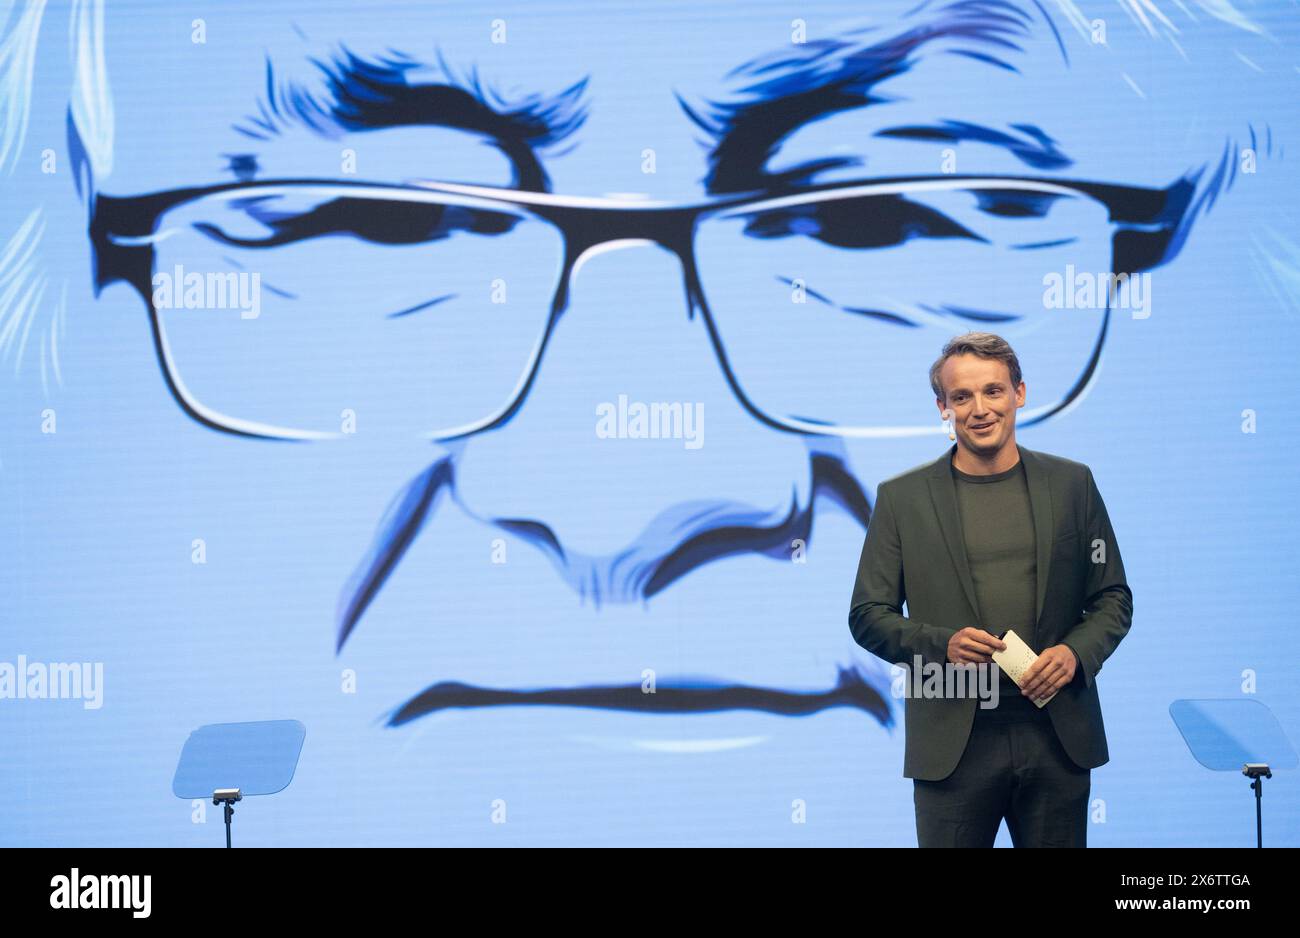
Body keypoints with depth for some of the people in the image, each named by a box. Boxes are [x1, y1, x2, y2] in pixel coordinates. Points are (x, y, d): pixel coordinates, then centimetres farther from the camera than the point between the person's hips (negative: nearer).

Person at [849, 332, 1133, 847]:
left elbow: (1113, 597, 11)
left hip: (1058, 736, 1)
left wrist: (1076, 652, -8)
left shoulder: (1071, 483, 8)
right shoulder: (901, 497, 3)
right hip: (954, 741, -1)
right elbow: (868, 615, 4)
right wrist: (941, 644, -14)